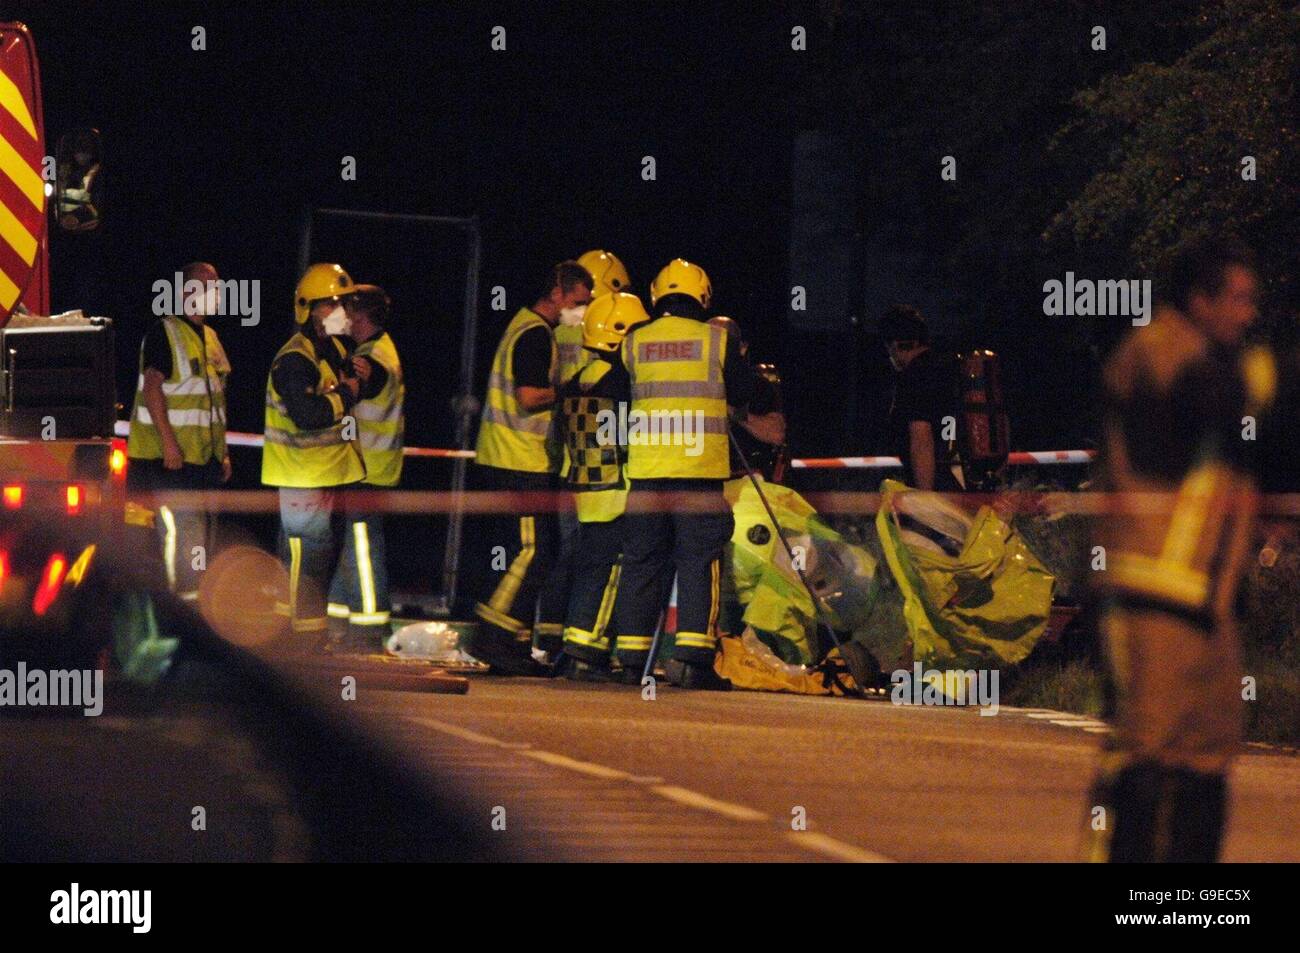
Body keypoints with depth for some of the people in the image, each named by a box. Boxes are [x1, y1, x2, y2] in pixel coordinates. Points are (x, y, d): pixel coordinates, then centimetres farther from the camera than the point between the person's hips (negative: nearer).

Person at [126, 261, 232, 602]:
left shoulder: (209, 337, 17)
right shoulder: (165, 333, -9)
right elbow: (151, 388, -17)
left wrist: (223, 451, 20)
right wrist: (168, 442, -23)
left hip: (204, 455, 9)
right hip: (173, 455, -9)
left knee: (204, 532, 10)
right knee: (185, 529, -14)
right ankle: (183, 598, -13)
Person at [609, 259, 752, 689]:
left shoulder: (633, 343, 4)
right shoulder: (719, 340, -3)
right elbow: (740, 395, 7)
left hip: (645, 467, 3)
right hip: (701, 469, -3)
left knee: (642, 561, 10)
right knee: (699, 560, 0)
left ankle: (632, 657, 11)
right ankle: (695, 658, -9)